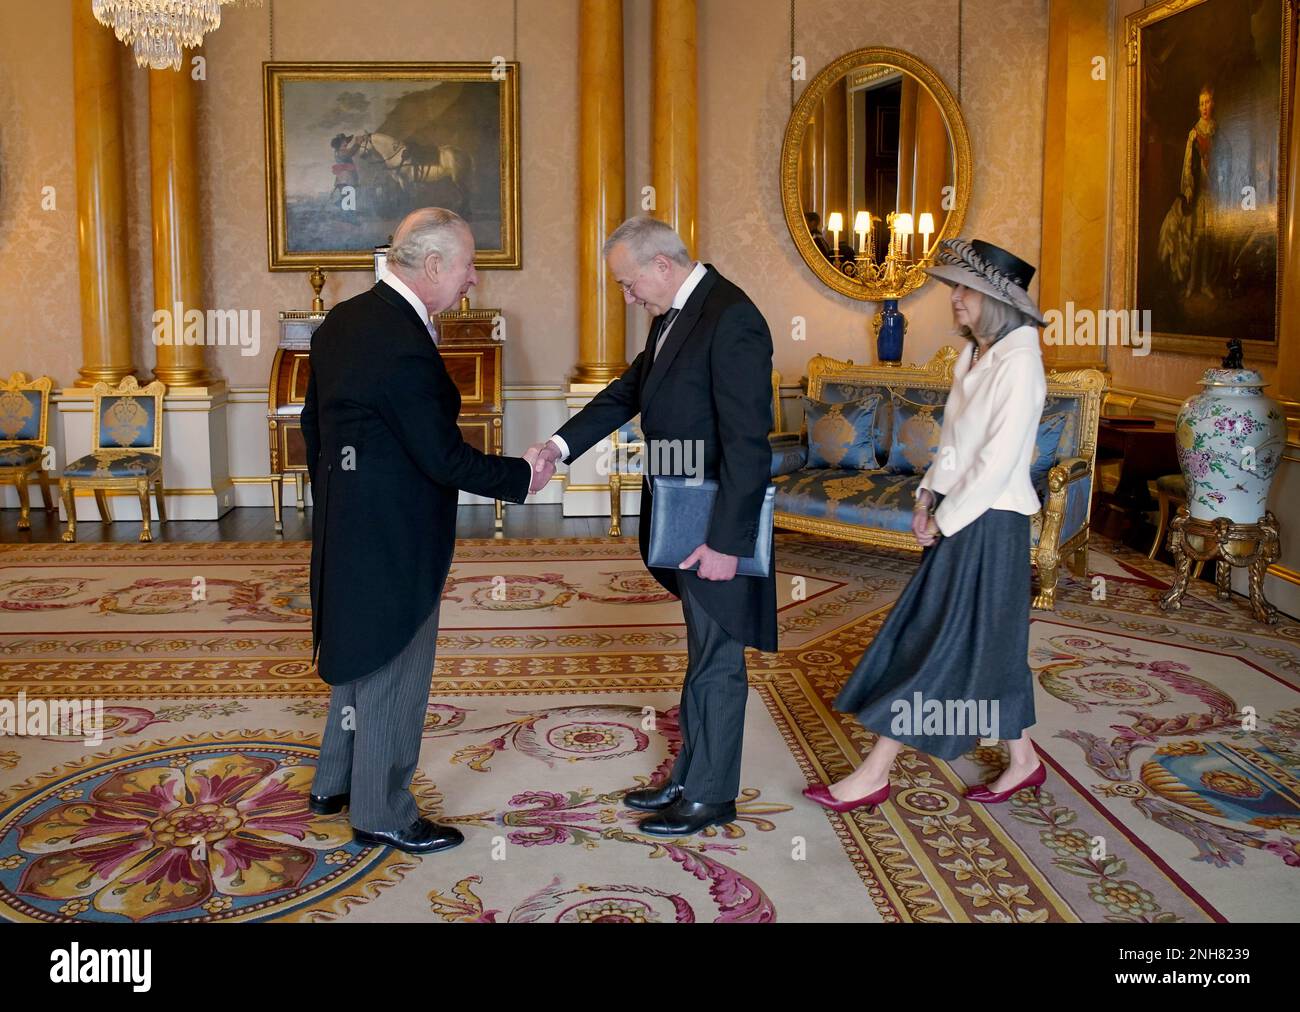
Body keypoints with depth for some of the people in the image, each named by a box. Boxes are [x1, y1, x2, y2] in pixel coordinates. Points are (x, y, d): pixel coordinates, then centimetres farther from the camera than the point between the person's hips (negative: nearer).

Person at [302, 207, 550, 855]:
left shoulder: (341, 321, 4)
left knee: (360, 652, 24)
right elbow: (446, 459, -23)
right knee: (394, 672, 6)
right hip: (394, 539, -10)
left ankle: (333, 782, 39)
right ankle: (381, 814, 21)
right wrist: (521, 476, -9)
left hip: (345, 527, 10)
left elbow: (313, 422, 13)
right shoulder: (405, 347, -25)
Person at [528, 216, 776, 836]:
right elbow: (630, 391, 17)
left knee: (716, 664, 6)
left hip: (717, 529, -9)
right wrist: (561, 446, 4)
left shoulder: (731, 320, -20)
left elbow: (747, 442, -23)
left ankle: (711, 796, 21)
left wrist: (724, 541, -22)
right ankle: (689, 778, 33)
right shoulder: (674, 315, 9)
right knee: (704, 658, 19)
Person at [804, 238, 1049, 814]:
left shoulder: (1018, 364, -18)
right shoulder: (973, 356, 9)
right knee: (986, 645, 15)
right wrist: (928, 496, 3)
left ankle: (874, 774, 5)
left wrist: (942, 521, -15)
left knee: (939, 644, -2)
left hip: (988, 524, -9)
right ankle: (1022, 761, 29)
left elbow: (998, 462, -21)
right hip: (957, 516, 9)